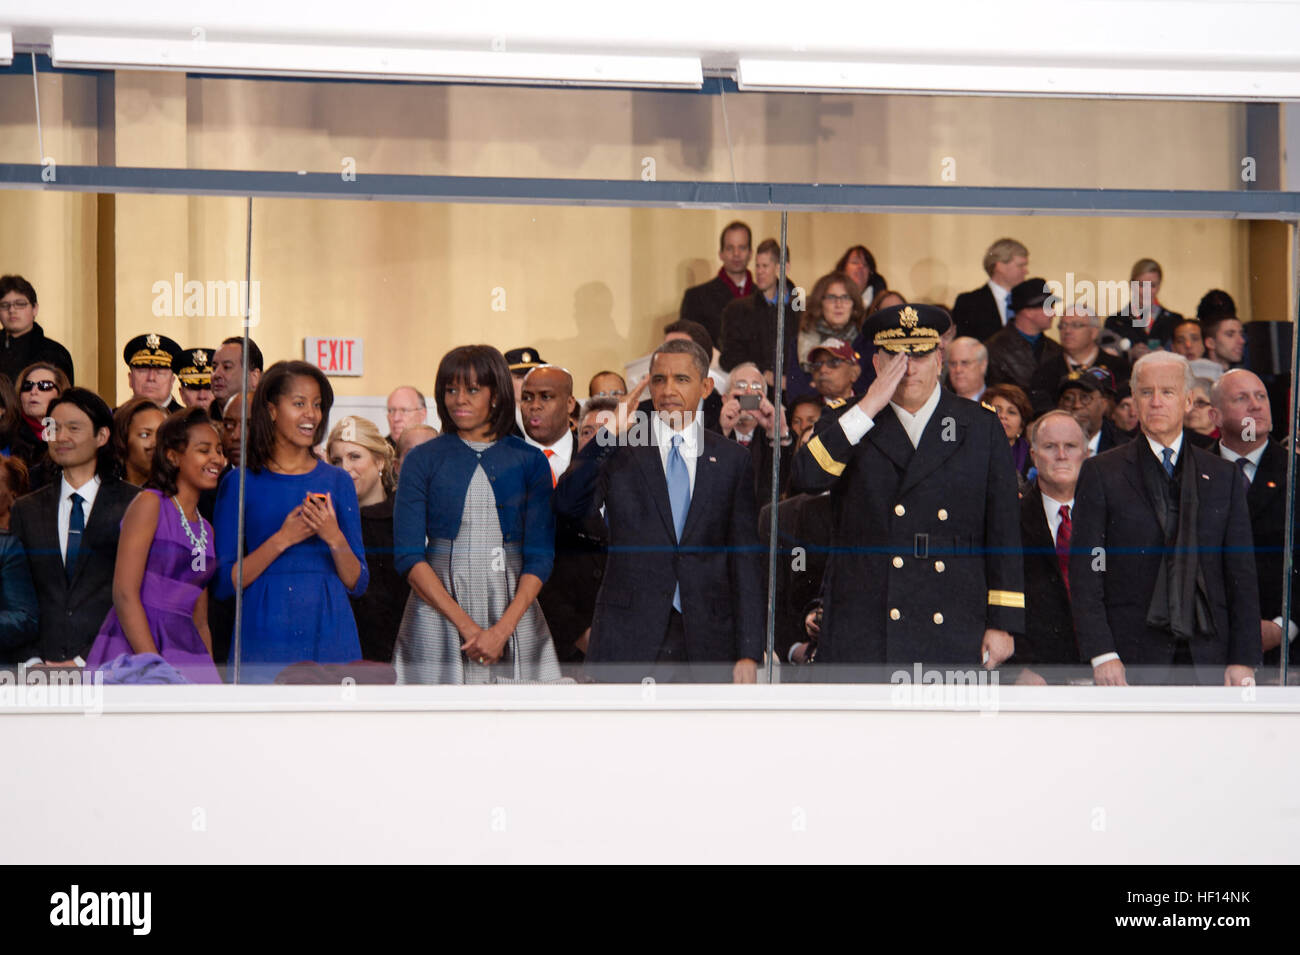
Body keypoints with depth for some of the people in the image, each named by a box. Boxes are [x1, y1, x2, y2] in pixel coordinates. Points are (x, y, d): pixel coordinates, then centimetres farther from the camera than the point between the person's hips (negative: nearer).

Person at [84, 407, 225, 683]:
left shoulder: (205, 528, 19)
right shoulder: (149, 503, -1)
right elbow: (124, 593, -11)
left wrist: (211, 677, 8)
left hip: (184, 651, 6)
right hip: (133, 651, -6)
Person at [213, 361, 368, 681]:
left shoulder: (337, 481, 11)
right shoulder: (240, 483, 4)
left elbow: (358, 584, 9)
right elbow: (223, 583, -2)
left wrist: (334, 538, -9)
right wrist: (282, 539, -13)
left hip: (330, 639, 2)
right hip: (263, 640, -2)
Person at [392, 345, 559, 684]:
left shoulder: (531, 461, 6)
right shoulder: (422, 460, 5)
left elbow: (540, 557, 2)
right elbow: (408, 557, -2)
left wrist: (503, 629, -12)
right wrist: (466, 626, -11)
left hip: (513, 610, 1)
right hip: (438, 613, 0)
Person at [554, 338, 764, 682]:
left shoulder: (731, 459, 9)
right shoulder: (618, 453, 5)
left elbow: (745, 558, 7)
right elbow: (568, 505, -12)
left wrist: (749, 651, 2)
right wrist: (611, 435, -22)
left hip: (707, 639, 2)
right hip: (629, 639, -1)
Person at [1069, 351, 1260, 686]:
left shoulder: (1223, 476, 13)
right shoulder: (1101, 472, 6)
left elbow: (1242, 574, 10)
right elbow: (1084, 573, 1)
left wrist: (1244, 659, 1)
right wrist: (1102, 654, -9)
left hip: (1207, 659, 2)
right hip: (1131, 657, -2)